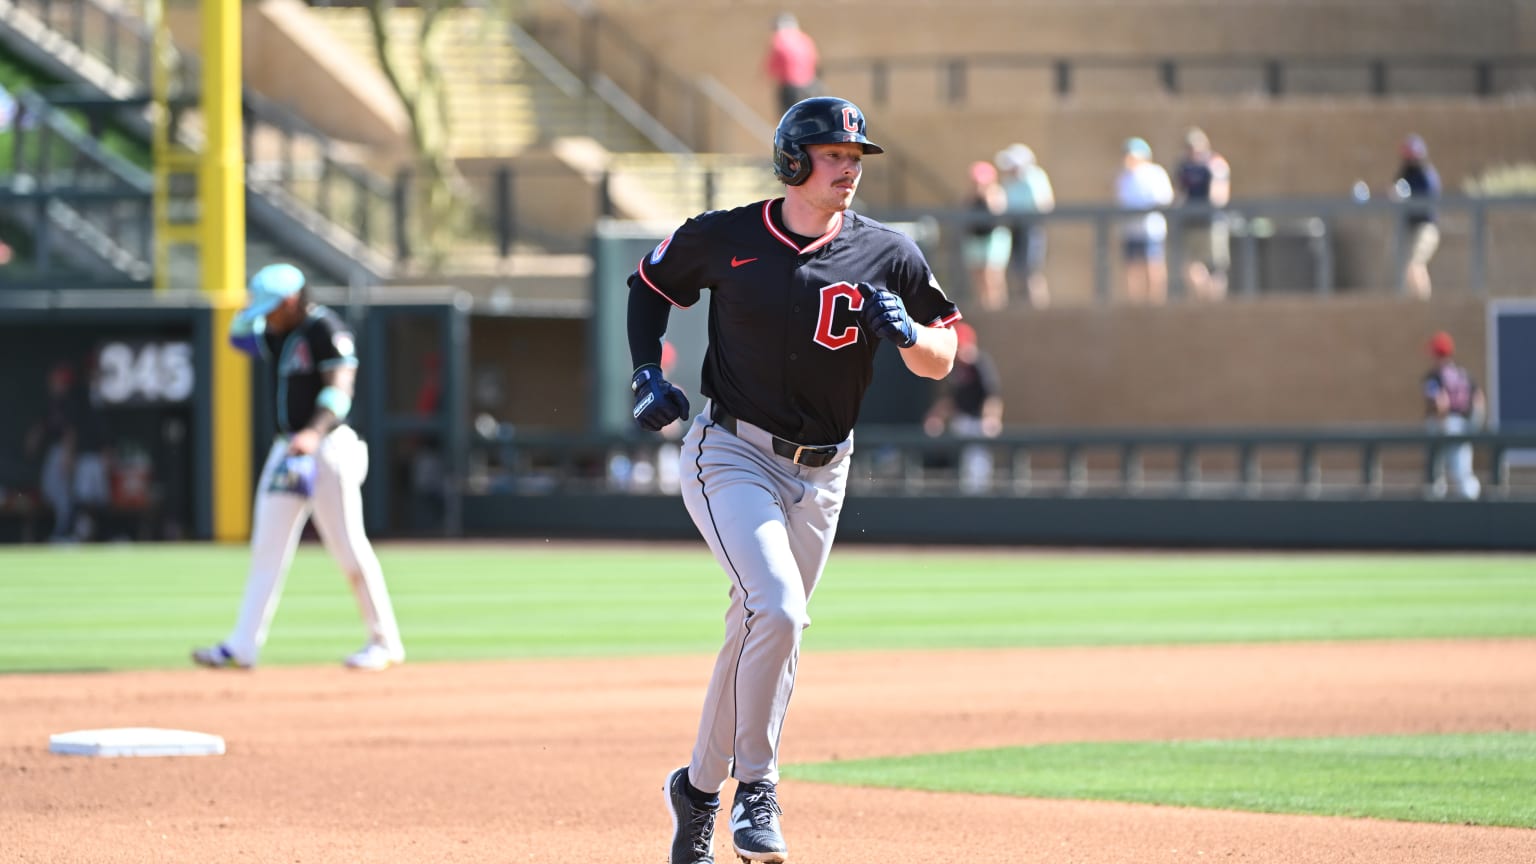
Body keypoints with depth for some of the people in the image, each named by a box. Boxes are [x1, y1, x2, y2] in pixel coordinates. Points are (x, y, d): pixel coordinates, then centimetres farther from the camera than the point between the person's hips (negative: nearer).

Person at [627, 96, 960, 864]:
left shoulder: (886, 255, -2)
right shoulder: (725, 238, -6)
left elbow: (940, 362, 4)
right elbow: (650, 284, 12)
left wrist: (906, 332, -18)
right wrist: (648, 374, -1)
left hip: (819, 475, 4)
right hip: (731, 455, -4)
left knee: (763, 629, 10)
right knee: (777, 609, -23)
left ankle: (700, 785, 29)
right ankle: (755, 785, -10)